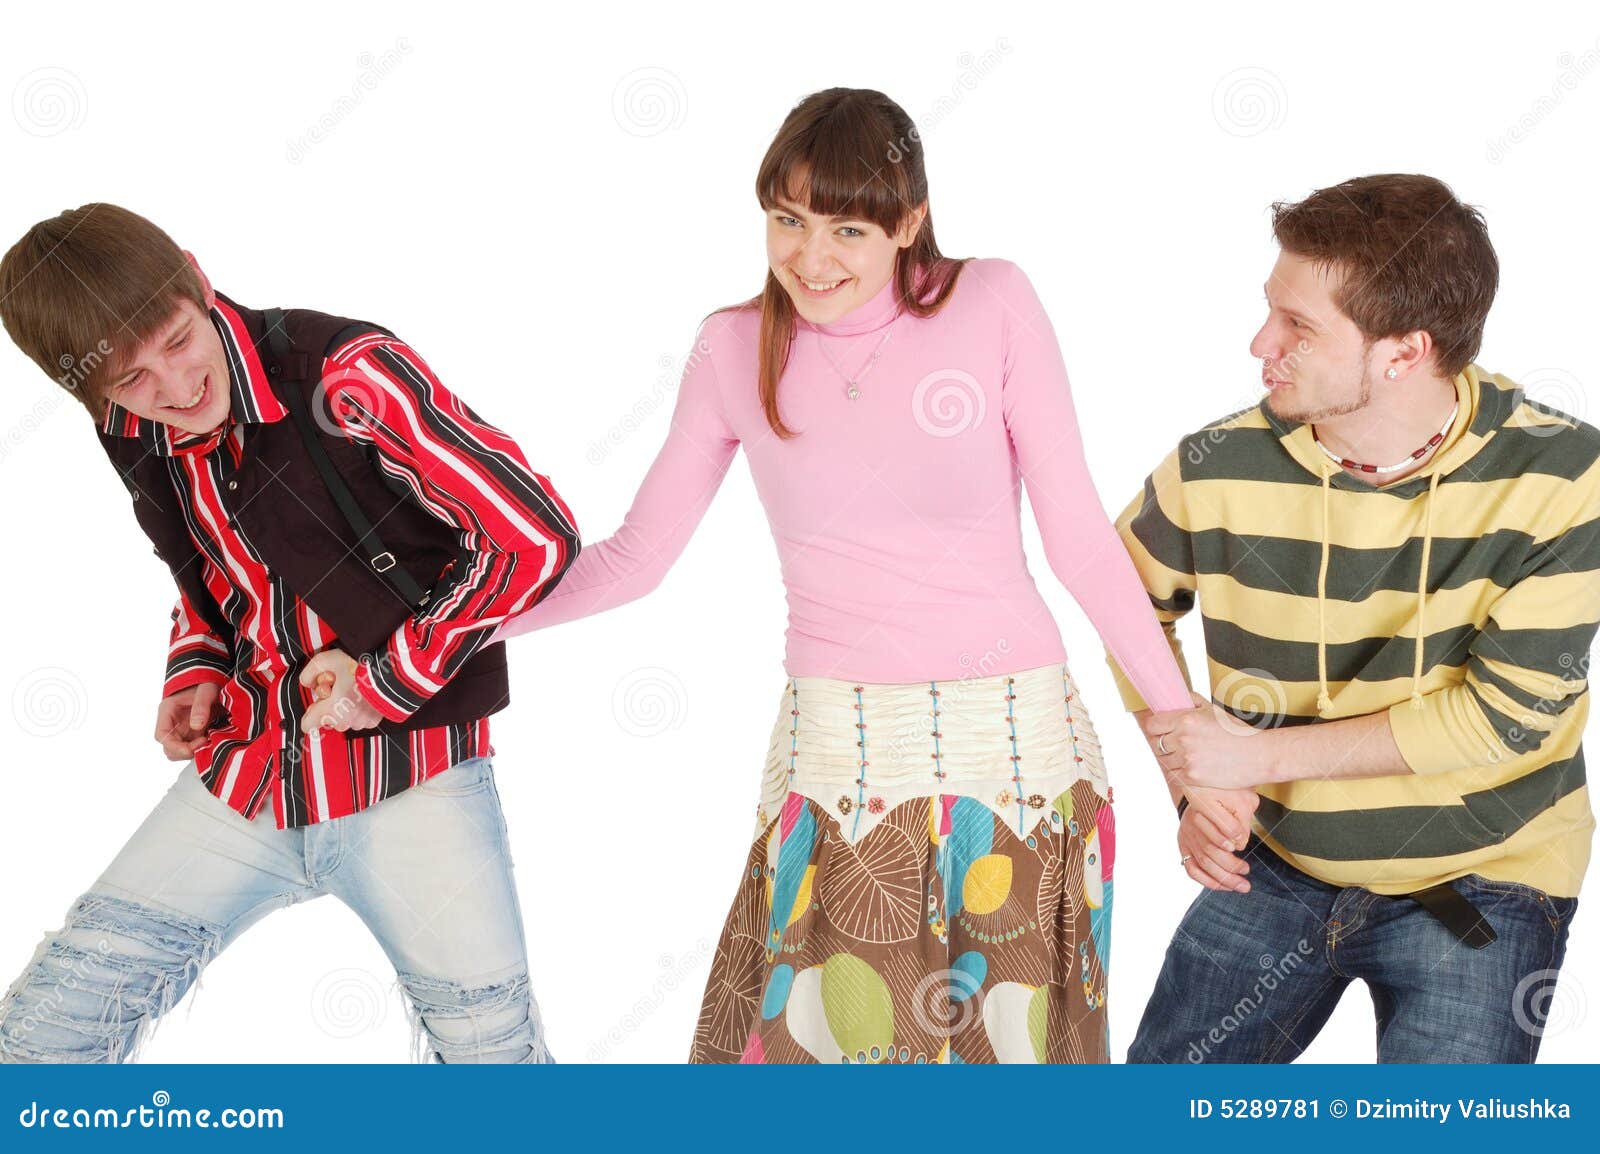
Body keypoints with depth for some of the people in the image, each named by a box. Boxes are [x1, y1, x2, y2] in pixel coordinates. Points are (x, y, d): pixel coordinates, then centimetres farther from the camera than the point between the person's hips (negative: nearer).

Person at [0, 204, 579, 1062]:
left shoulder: (348, 378, -18)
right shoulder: (132, 439, 2)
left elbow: (537, 535, -17)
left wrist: (389, 677, -13)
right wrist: (195, 670, 4)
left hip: (409, 773, -5)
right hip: (245, 775, 5)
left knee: (492, 1050, 4)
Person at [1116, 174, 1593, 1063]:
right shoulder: (1220, 469, -13)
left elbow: (1509, 712, -18)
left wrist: (1265, 756, -18)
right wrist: (1194, 787, -5)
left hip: (1483, 885, -2)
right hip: (1281, 865, 3)